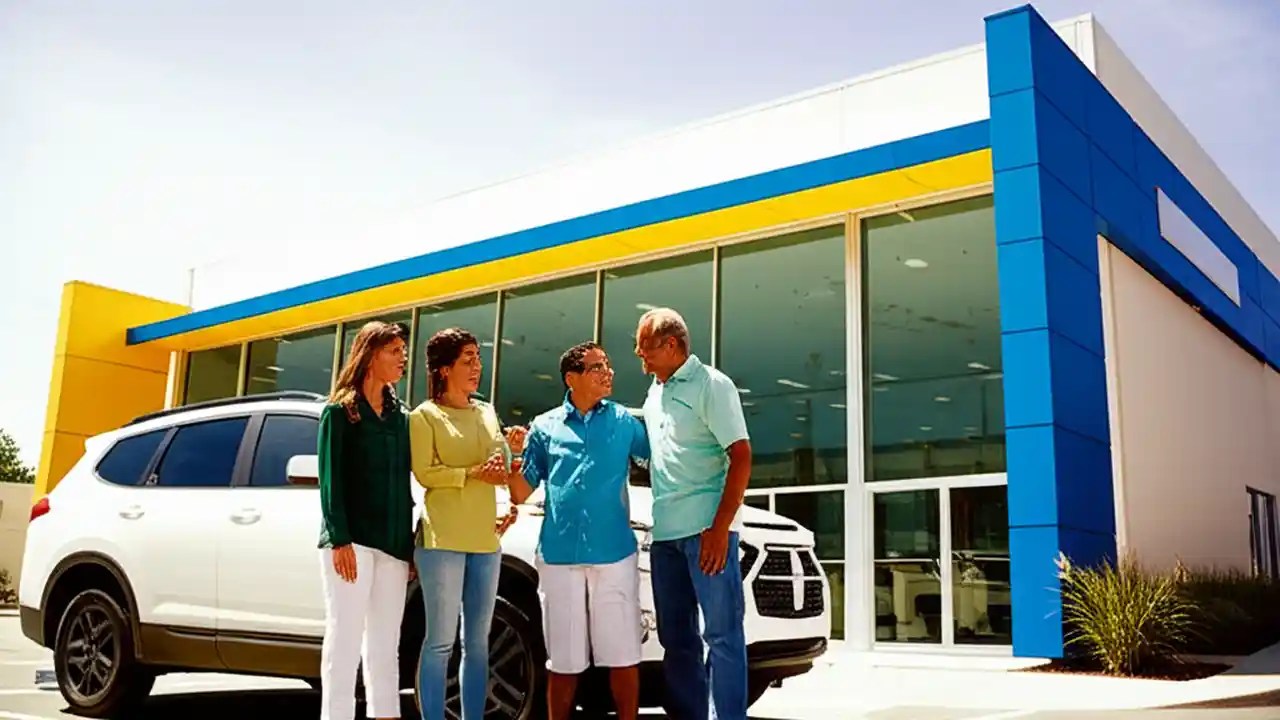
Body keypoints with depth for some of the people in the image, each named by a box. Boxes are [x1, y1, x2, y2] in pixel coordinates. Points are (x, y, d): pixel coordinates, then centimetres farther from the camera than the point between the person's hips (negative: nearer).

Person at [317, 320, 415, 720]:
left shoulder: (401, 416, 16)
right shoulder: (340, 410, 2)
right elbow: (330, 480, -5)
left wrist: (409, 547, 10)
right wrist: (339, 540, -15)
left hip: (393, 545, 5)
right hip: (352, 540, -5)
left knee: (385, 646, 7)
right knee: (345, 638, -5)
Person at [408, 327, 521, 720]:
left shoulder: (486, 413, 16)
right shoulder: (424, 416, -1)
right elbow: (424, 473, -10)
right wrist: (473, 473, -18)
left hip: (485, 538, 6)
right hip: (443, 538, -6)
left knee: (478, 641, 9)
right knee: (441, 640, -5)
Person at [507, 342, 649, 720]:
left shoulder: (624, 421, 5)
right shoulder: (544, 426, 6)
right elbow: (521, 493, 5)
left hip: (615, 556, 0)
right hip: (559, 558, 1)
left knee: (623, 656, 5)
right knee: (563, 661, 10)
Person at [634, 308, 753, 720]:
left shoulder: (711, 385, -6)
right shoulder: (655, 392, 16)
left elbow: (741, 457, -12)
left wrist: (719, 527, -19)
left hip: (706, 529, -8)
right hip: (665, 532, 8)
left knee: (721, 632, -3)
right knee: (675, 635, 12)